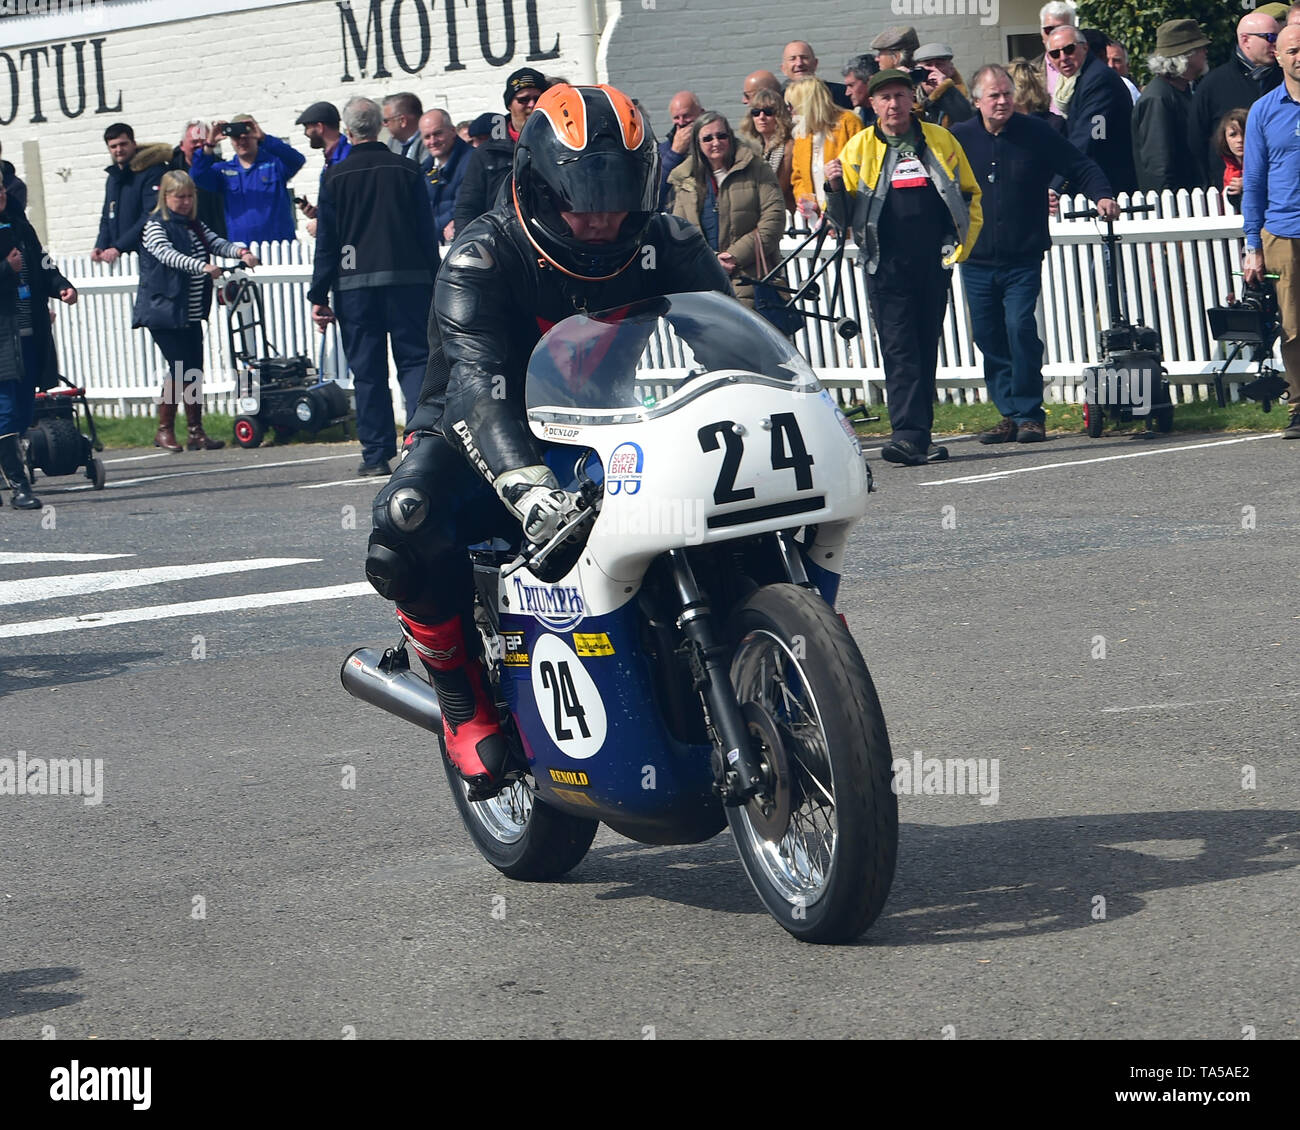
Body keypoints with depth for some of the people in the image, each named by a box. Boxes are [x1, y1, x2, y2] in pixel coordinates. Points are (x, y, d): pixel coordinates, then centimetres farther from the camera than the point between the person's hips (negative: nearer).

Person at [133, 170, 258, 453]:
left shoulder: (196, 227, 16)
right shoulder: (155, 227, -7)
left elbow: (218, 244, 6)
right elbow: (168, 255, -23)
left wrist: (241, 251, -17)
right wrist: (202, 267, -38)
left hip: (191, 314, 7)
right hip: (163, 312, -7)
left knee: (194, 372, 3)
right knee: (180, 369, -10)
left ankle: (196, 432, 7)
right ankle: (164, 430, 2)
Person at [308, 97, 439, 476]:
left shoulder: (335, 177, -1)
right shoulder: (408, 171, 3)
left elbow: (326, 242, 0)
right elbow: (428, 234, 4)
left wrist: (318, 296, 4)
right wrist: (433, 286, 11)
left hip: (354, 283, -1)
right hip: (408, 279, 1)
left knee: (367, 371, 3)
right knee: (415, 360, 3)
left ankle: (377, 453, 3)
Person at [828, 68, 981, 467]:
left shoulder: (940, 140, 10)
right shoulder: (859, 147, 6)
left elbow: (969, 194, 18)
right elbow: (842, 213, 4)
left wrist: (963, 244, 9)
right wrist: (834, 187, -16)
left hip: (933, 263, 2)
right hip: (886, 266, -2)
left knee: (927, 348, 7)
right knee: (899, 350, -9)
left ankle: (918, 434, 14)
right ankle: (908, 434, -16)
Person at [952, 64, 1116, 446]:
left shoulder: (1037, 134, 1)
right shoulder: (958, 139, 4)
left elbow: (1081, 168, 7)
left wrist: (1101, 195, -9)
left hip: (1023, 260, -3)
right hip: (977, 261, 3)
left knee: (1020, 327, -16)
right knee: (988, 338, 4)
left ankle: (1029, 414, -8)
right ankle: (1010, 414, 14)